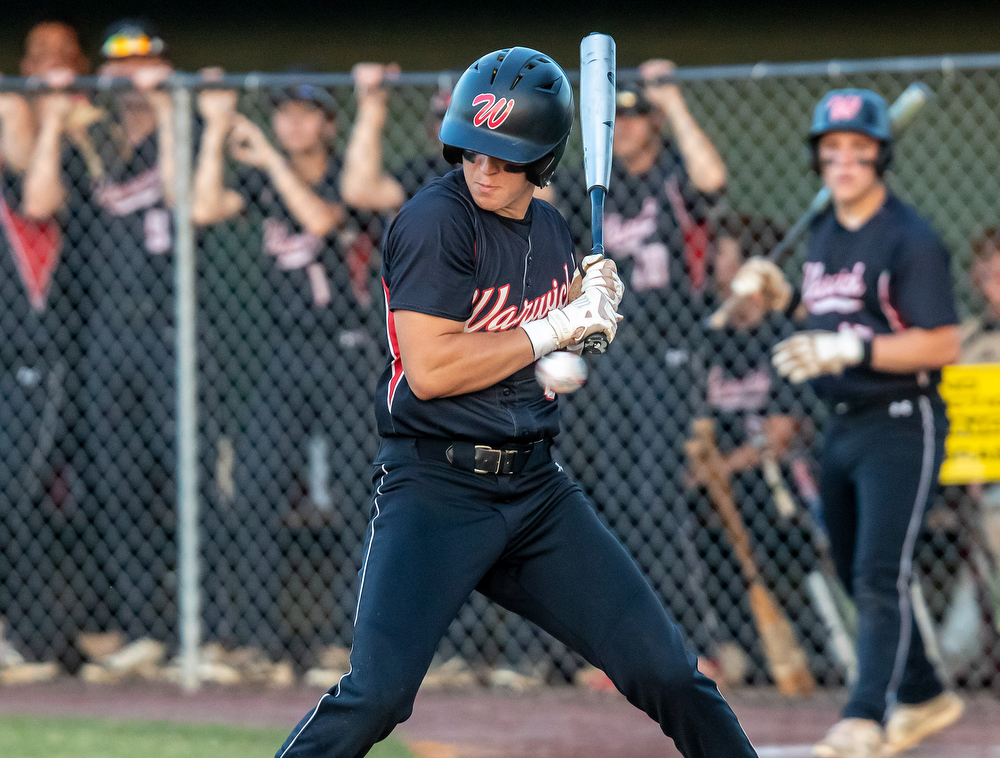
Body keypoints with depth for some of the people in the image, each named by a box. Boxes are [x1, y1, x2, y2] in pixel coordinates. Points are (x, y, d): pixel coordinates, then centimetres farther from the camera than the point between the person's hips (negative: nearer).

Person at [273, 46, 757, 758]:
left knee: (667, 671, 2)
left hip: (537, 485, 6)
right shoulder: (437, 220, -11)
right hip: (436, 485, -6)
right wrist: (555, 328, -13)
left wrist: (594, 314, 4)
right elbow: (430, 371, -20)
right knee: (376, 694, -20)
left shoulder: (551, 230, 11)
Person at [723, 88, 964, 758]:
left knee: (881, 576, -14)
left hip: (900, 425, -9)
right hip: (841, 426, 9)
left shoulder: (910, 239, -13)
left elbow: (942, 344, -18)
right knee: (858, 574, 14)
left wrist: (852, 350, -26)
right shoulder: (824, 236, 12)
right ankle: (923, 698, 28)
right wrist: (781, 295, 4)